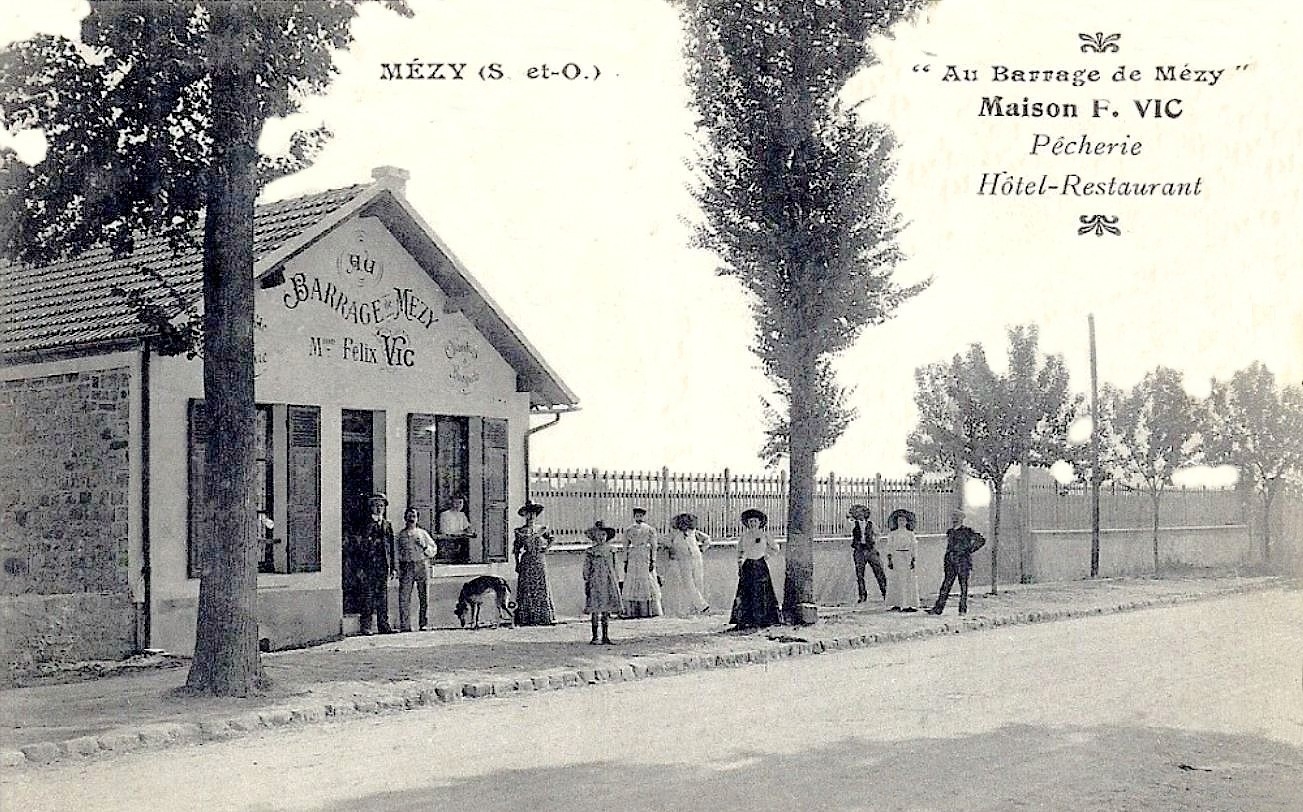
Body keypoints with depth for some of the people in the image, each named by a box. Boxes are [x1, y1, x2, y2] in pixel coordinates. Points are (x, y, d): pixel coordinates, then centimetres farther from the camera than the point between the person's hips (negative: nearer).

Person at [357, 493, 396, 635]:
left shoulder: (387, 525, 15)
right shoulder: (366, 524, 1)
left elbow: (392, 548, 16)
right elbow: (360, 547, -3)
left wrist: (393, 568, 11)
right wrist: (360, 567, -9)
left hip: (384, 566, 4)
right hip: (369, 565, -4)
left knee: (383, 595, 6)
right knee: (368, 595, -3)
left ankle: (383, 624, 10)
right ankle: (365, 626, 1)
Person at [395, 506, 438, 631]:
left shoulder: (422, 533, 11)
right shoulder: (400, 535, 10)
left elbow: (434, 550, 13)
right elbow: (397, 554, 9)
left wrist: (424, 547, -7)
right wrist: (398, 572, 1)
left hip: (422, 565, 1)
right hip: (406, 566, -1)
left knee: (424, 596, 1)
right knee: (404, 597, -7)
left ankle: (424, 624, 8)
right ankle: (405, 626, -4)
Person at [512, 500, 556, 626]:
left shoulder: (541, 529, 6)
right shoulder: (520, 531, 0)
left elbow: (551, 539, 23)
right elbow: (516, 550, 4)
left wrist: (546, 548, 7)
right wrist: (517, 564, 0)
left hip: (539, 562, 2)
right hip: (526, 562, -2)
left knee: (540, 589, 1)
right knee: (526, 590, -3)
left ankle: (542, 617, 4)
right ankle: (525, 618, -2)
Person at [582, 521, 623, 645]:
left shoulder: (611, 550, 10)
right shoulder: (590, 551, -1)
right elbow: (586, 569, -1)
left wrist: (616, 582, 14)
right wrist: (587, 585, -5)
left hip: (609, 583, 4)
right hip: (596, 583, -4)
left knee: (607, 610, 5)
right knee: (595, 611, -2)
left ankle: (605, 637, 11)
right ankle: (595, 637, 4)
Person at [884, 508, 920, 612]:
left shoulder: (910, 534, 8)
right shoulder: (893, 534, 5)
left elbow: (914, 548, 7)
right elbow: (889, 547, 2)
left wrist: (913, 560, -1)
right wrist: (889, 559, -7)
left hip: (907, 558, 1)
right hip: (896, 557, -1)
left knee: (908, 581, -3)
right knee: (895, 581, -1)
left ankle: (909, 604, -2)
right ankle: (896, 603, 4)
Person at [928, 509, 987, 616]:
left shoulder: (968, 531, -2)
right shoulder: (950, 532, 15)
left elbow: (981, 540, -2)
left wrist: (970, 550, -5)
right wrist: (946, 559, 18)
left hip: (963, 562, -5)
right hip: (951, 562, 5)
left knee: (963, 585, 0)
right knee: (946, 585, 0)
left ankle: (963, 609, 7)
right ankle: (938, 608, -2)